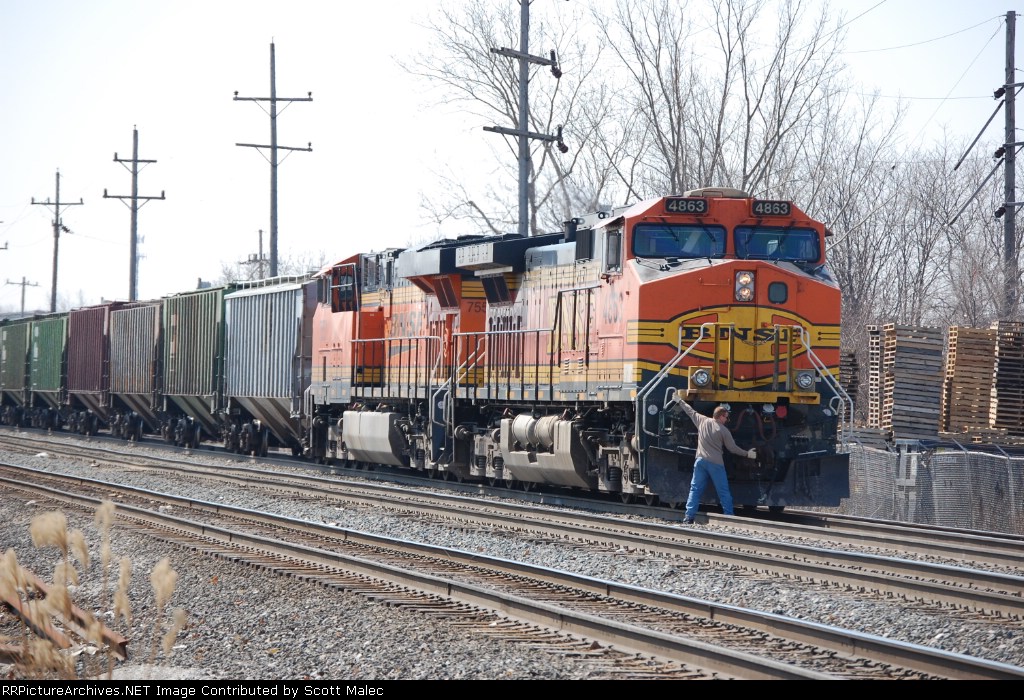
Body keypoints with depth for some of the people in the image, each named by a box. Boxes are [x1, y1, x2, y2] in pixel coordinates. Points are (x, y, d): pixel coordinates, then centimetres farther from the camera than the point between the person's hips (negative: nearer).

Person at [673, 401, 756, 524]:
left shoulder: (702, 421, 4)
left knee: (695, 489, 4)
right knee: (724, 492, 5)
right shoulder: (723, 430, -5)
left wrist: (679, 401, 35)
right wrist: (747, 454, 13)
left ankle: (689, 517, -5)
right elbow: (733, 448, 1)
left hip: (701, 461, 3)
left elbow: (690, 411, 20)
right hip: (715, 463, -3)